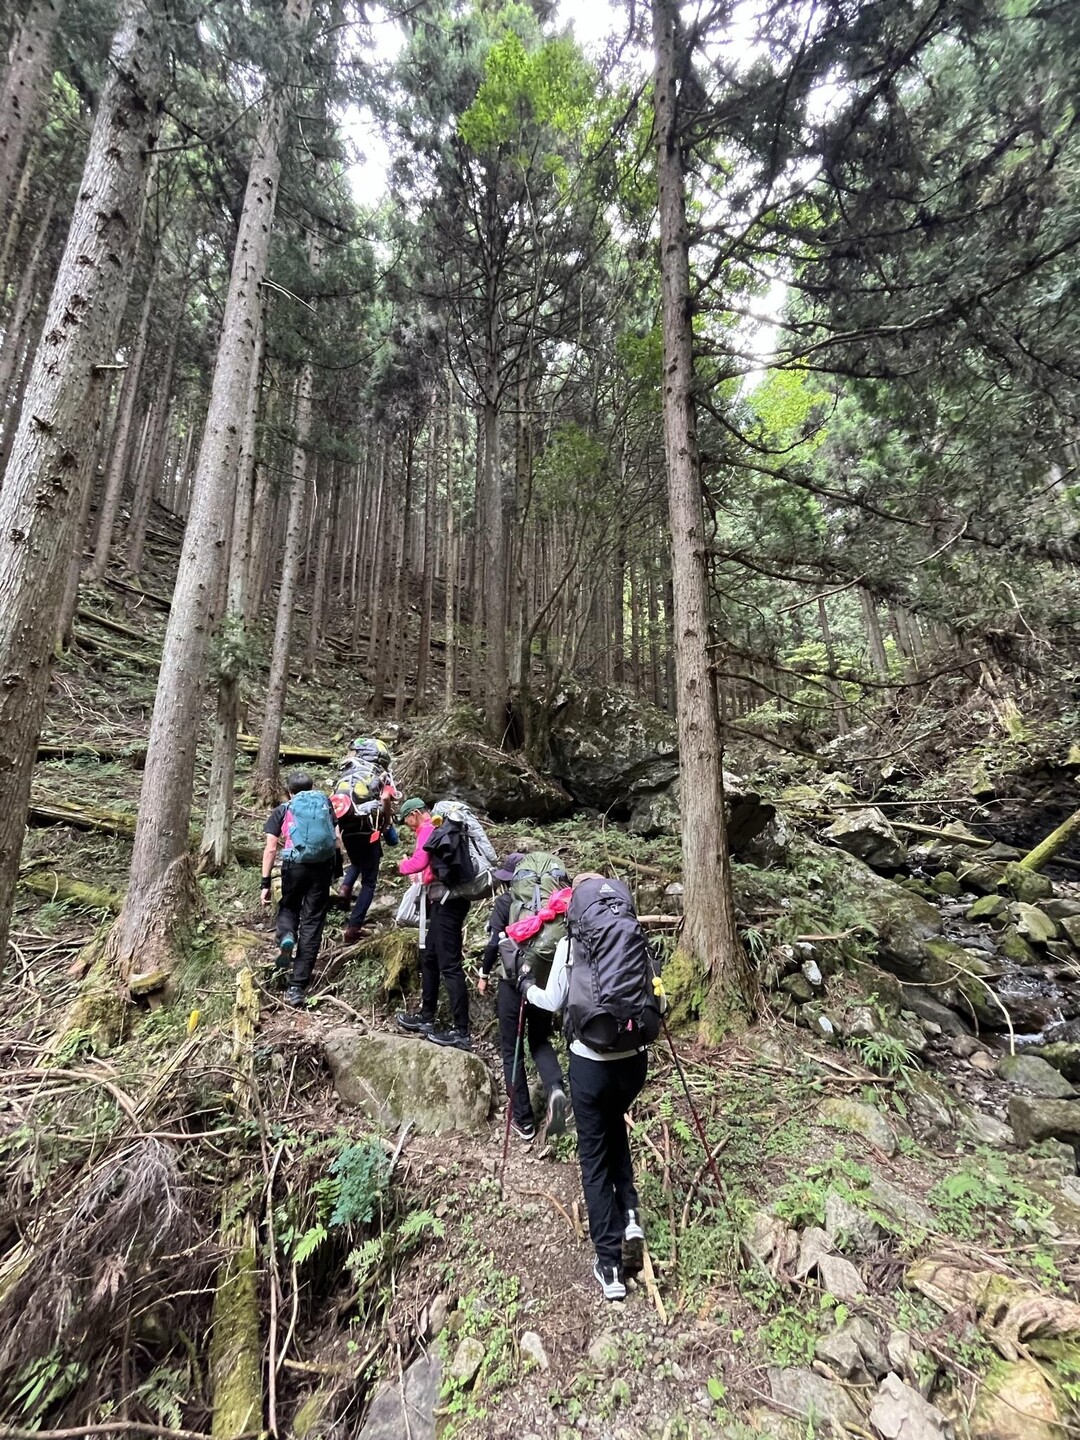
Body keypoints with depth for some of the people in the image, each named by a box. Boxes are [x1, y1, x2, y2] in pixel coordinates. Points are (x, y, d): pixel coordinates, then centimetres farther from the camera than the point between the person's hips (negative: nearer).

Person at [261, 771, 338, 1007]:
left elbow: (270, 849, 1)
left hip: (295, 865, -1)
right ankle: (297, 987, 8)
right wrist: (336, 868, 21)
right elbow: (335, 839, 8)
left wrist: (266, 883, 4)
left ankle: (286, 937, -5)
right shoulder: (324, 803, 12)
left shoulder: (282, 810, 8)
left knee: (289, 907, 27)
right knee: (312, 922, 8)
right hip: (323, 866, 1)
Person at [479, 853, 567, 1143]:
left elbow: (494, 942, -12)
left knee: (512, 1051, 12)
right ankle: (556, 1088, -6)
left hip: (514, 981, -3)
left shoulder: (505, 902, -8)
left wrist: (484, 973, 4)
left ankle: (523, 1121, 18)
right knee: (541, 1042, 20)